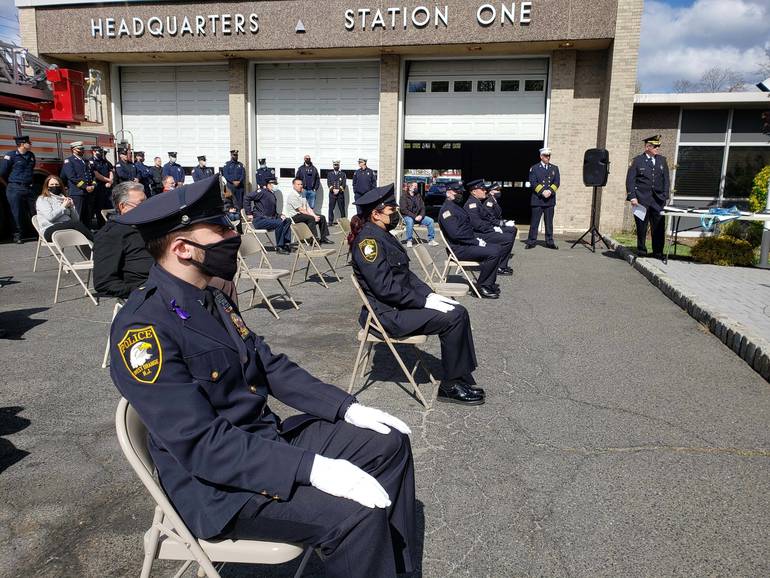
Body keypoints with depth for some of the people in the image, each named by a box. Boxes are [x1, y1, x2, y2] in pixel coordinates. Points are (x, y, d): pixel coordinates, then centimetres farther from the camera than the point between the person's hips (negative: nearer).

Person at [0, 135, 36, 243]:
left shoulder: (31, 155, 11)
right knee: (17, 213, 0)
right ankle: (17, 235, 8)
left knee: (35, 212, 4)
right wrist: (11, 183, 8)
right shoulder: (10, 156, -8)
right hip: (15, 189, -5)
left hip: (29, 188, 5)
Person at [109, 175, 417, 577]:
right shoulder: (142, 326, -23)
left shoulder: (212, 300, 5)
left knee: (388, 443, 6)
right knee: (358, 516, -25)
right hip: (215, 482, -9)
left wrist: (347, 407, -1)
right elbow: (201, 443, -28)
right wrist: (312, 467, -32)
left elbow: (271, 366, 9)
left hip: (269, 439, 9)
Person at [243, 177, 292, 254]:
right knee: (279, 223, -28)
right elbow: (246, 198, -15)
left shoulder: (272, 195, 20)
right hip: (259, 220, -9)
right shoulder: (262, 192, -6)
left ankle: (286, 243, -10)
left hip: (269, 219, 9)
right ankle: (279, 248, -19)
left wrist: (280, 215, 5)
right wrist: (249, 213, -14)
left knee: (288, 220, -4)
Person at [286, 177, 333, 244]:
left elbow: (308, 208, 11)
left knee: (322, 217, -1)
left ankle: (323, 238, -1)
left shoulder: (302, 194, 16)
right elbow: (301, 210, -18)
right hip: (295, 216, -9)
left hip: (303, 214, 9)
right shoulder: (292, 195, -12)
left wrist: (314, 215, -7)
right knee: (311, 218, -33)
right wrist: (313, 216, -18)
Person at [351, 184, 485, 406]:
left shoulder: (383, 235, 14)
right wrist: (425, 301, -20)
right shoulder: (368, 239, -18)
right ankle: (450, 385, -4)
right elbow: (385, 288, -25)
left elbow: (406, 274, 17)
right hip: (387, 314, -10)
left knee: (459, 312, 1)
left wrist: (430, 294, 3)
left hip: (401, 304, 10)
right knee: (452, 319, -18)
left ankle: (462, 378, 4)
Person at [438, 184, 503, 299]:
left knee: (496, 249, 7)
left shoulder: (457, 206, 18)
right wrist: (476, 242, -17)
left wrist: (477, 239, 6)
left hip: (468, 243, 10)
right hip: (459, 249, -10)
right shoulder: (446, 209, -15)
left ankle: (489, 284, 7)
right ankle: (482, 287, -9)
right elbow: (455, 234, -24)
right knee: (494, 253, -20)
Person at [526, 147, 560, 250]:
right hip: (537, 199, -3)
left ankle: (549, 242, 9)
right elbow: (533, 183, -5)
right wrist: (542, 192, -16)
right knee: (534, 222, -2)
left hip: (550, 199, 3)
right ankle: (531, 242, 3)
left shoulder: (555, 168, 14)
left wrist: (550, 191, -11)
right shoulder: (534, 168, 5)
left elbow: (557, 182, 6)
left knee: (549, 222, 4)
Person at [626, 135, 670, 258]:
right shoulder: (637, 161, 3)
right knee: (641, 227, 4)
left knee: (659, 228, -1)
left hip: (658, 200, 3)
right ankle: (641, 252, 15)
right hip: (642, 200, -3)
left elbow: (666, 180, 14)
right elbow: (630, 180, -1)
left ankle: (658, 253, 7)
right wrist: (632, 197, -11)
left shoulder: (662, 160, 14)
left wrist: (665, 196, 5)